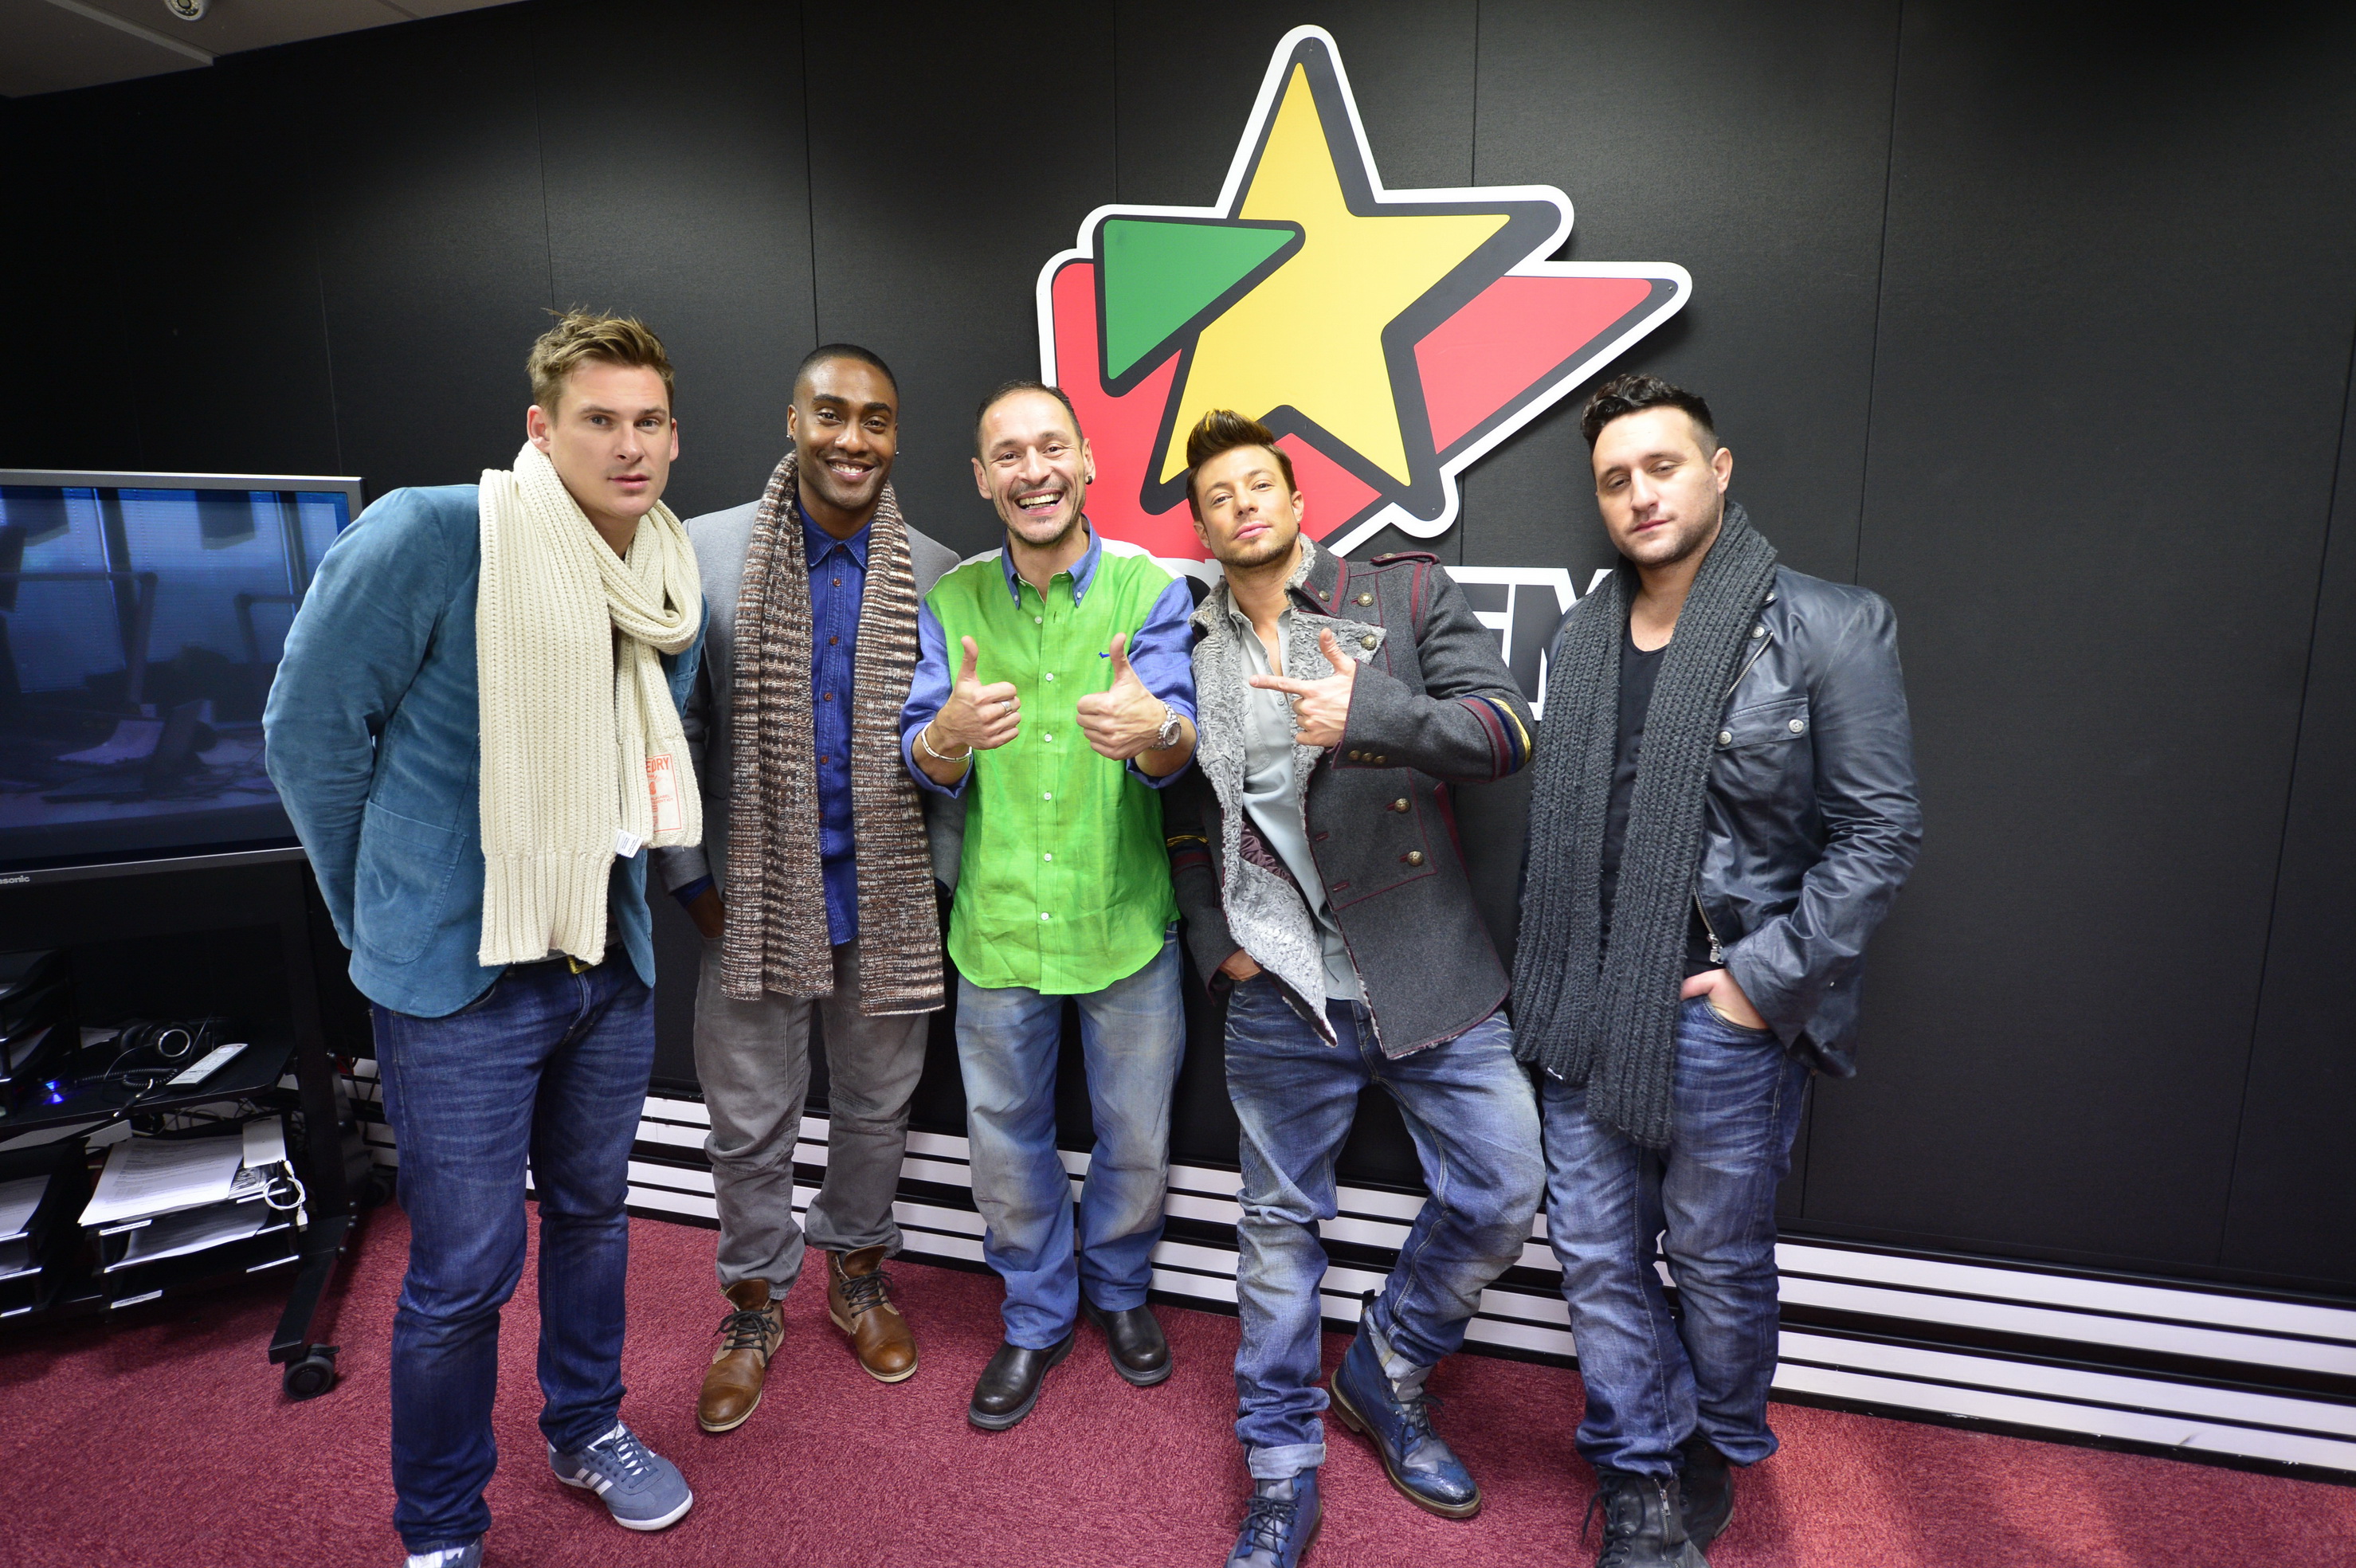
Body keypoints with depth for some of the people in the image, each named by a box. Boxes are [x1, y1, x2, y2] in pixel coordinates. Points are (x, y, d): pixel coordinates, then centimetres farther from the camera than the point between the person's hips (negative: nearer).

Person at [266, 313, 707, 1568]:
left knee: (592, 1214, 21)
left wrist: (618, 892, 16)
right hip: (461, 977, -5)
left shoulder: (672, 584, 3)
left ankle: (586, 1430, 44)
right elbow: (310, 727, -10)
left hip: (610, 968, 6)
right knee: (463, 1273, 5)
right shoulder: (427, 537, -17)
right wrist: (392, 919, -1)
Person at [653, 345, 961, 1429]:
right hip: (756, 899, -1)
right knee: (749, 1125, 12)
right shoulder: (705, 551, -4)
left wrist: (949, 876, 0)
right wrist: (691, 878, -2)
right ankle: (755, 1304, 37)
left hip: (889, 899, 1)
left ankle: (857, 1271, 43)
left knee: (876, 1107, 17)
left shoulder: (936, 573, -1)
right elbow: (673, 727, 0)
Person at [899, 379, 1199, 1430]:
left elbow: (1179, 748, -17)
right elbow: (923, 768, -5)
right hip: (998, 925, 2)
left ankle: (1120, 1289, 45)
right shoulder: (949, 602, 0)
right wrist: (950, 734, -29)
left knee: (1137, 1144, 15)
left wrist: (1154, 732, -42)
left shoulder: (1150, 589, -6)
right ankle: (1037, 1316, 41)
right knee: (1007, 1147, 16)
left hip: (1127, 922, -1)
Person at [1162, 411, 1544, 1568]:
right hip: (1279, 995, 1)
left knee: (1501, 1193, 3)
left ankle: (1384, 1375, 32)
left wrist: (1367, 713, -26)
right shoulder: (1188, 649, 8)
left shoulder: (1408, 595, 1)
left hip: (1428, 975, 0)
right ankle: (1282, 1474, 30)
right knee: (1280, 1228, 10)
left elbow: (1506, 729, -11)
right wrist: (1213, 941, 4)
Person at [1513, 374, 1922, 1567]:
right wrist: (1546, 983, 8)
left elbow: (1879, 833, -9)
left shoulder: (1828, 629, -8)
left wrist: (1765, 980, -13)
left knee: (1717, 1261, 14)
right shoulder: (1579, 638, 8)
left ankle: (1717, 1459, 41)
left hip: (1725, 1019, -4)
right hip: (1585, 1016, 5)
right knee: (1597, 1255, 13)